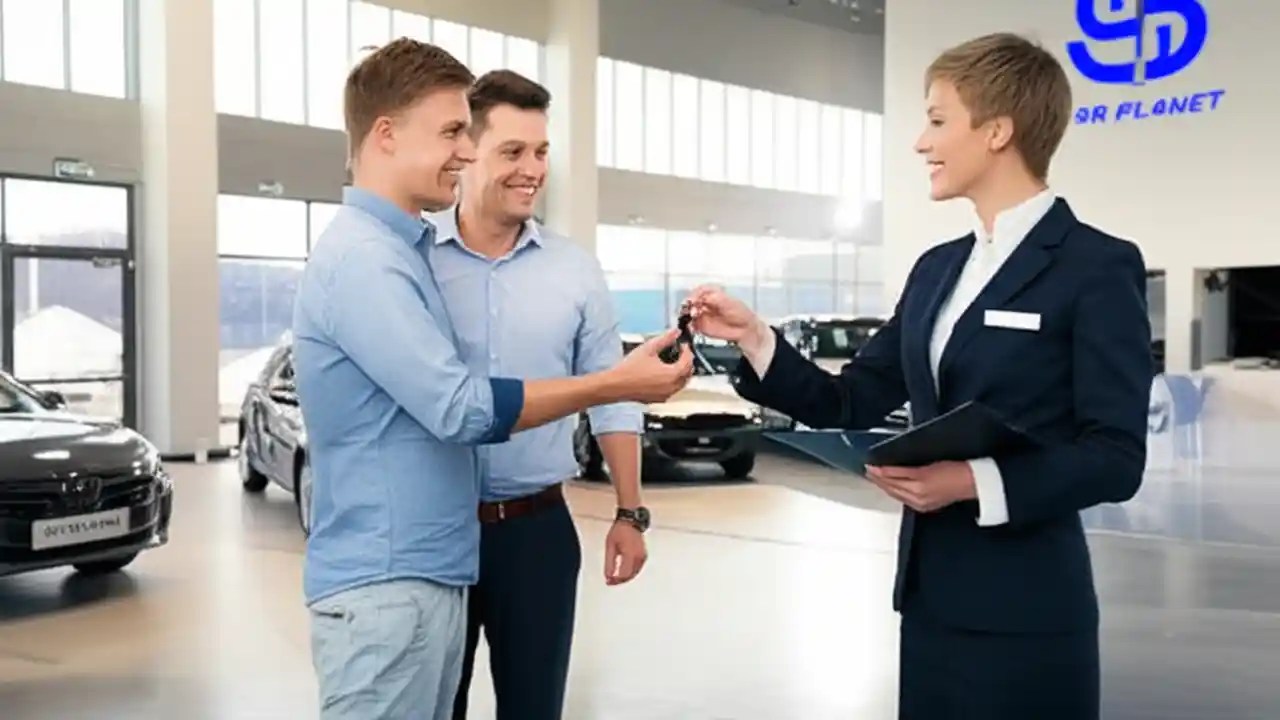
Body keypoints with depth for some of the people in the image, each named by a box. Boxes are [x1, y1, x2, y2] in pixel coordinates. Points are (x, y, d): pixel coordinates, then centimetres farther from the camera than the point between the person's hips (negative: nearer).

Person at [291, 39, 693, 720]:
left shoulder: (399, 249, 12)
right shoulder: (359, 256, -18)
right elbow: (458, 407, -22)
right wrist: (616, 383, -17)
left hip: (430, 570, 9)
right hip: (384, 583, -9)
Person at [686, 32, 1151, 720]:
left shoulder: (1097, 265, -10)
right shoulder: (936, 267, 11)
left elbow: (1115, 458, -14)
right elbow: (851, 403, 10)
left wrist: (977, 480, -24)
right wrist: (753, 336, -1)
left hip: (1023, 611, -6)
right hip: (930, 596, 7)